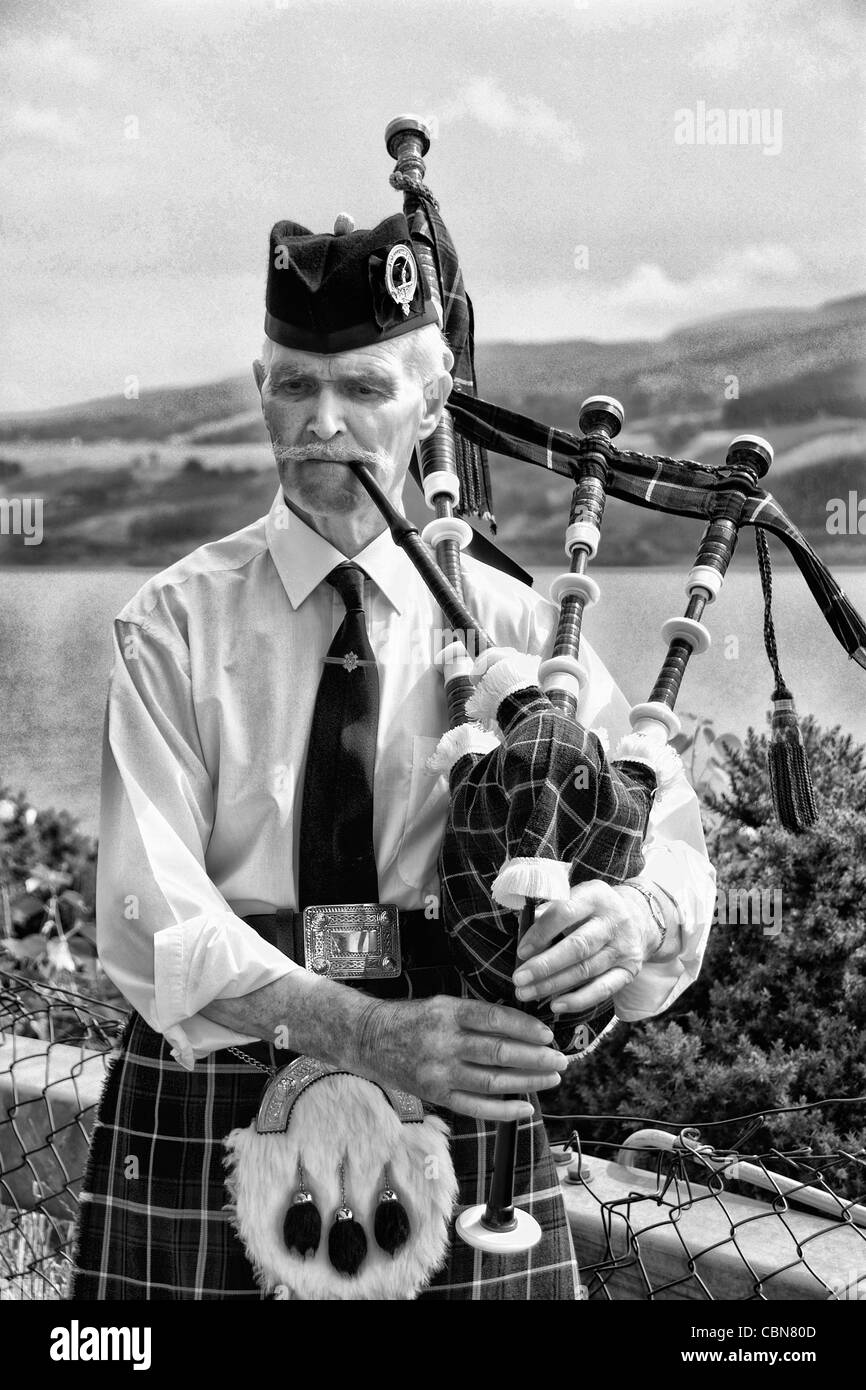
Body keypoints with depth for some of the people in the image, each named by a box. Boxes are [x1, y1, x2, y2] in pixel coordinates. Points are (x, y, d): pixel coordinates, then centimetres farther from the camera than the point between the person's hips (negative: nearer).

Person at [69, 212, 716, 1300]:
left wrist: (634, 912, -25)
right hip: (210, 1111, 0)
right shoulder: (174, 623, -3)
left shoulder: (514, 624, 1)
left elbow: (672, 842, -2)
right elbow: (149, 904, -13)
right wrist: (357, 1028, -27)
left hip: (458, 1106, 1)